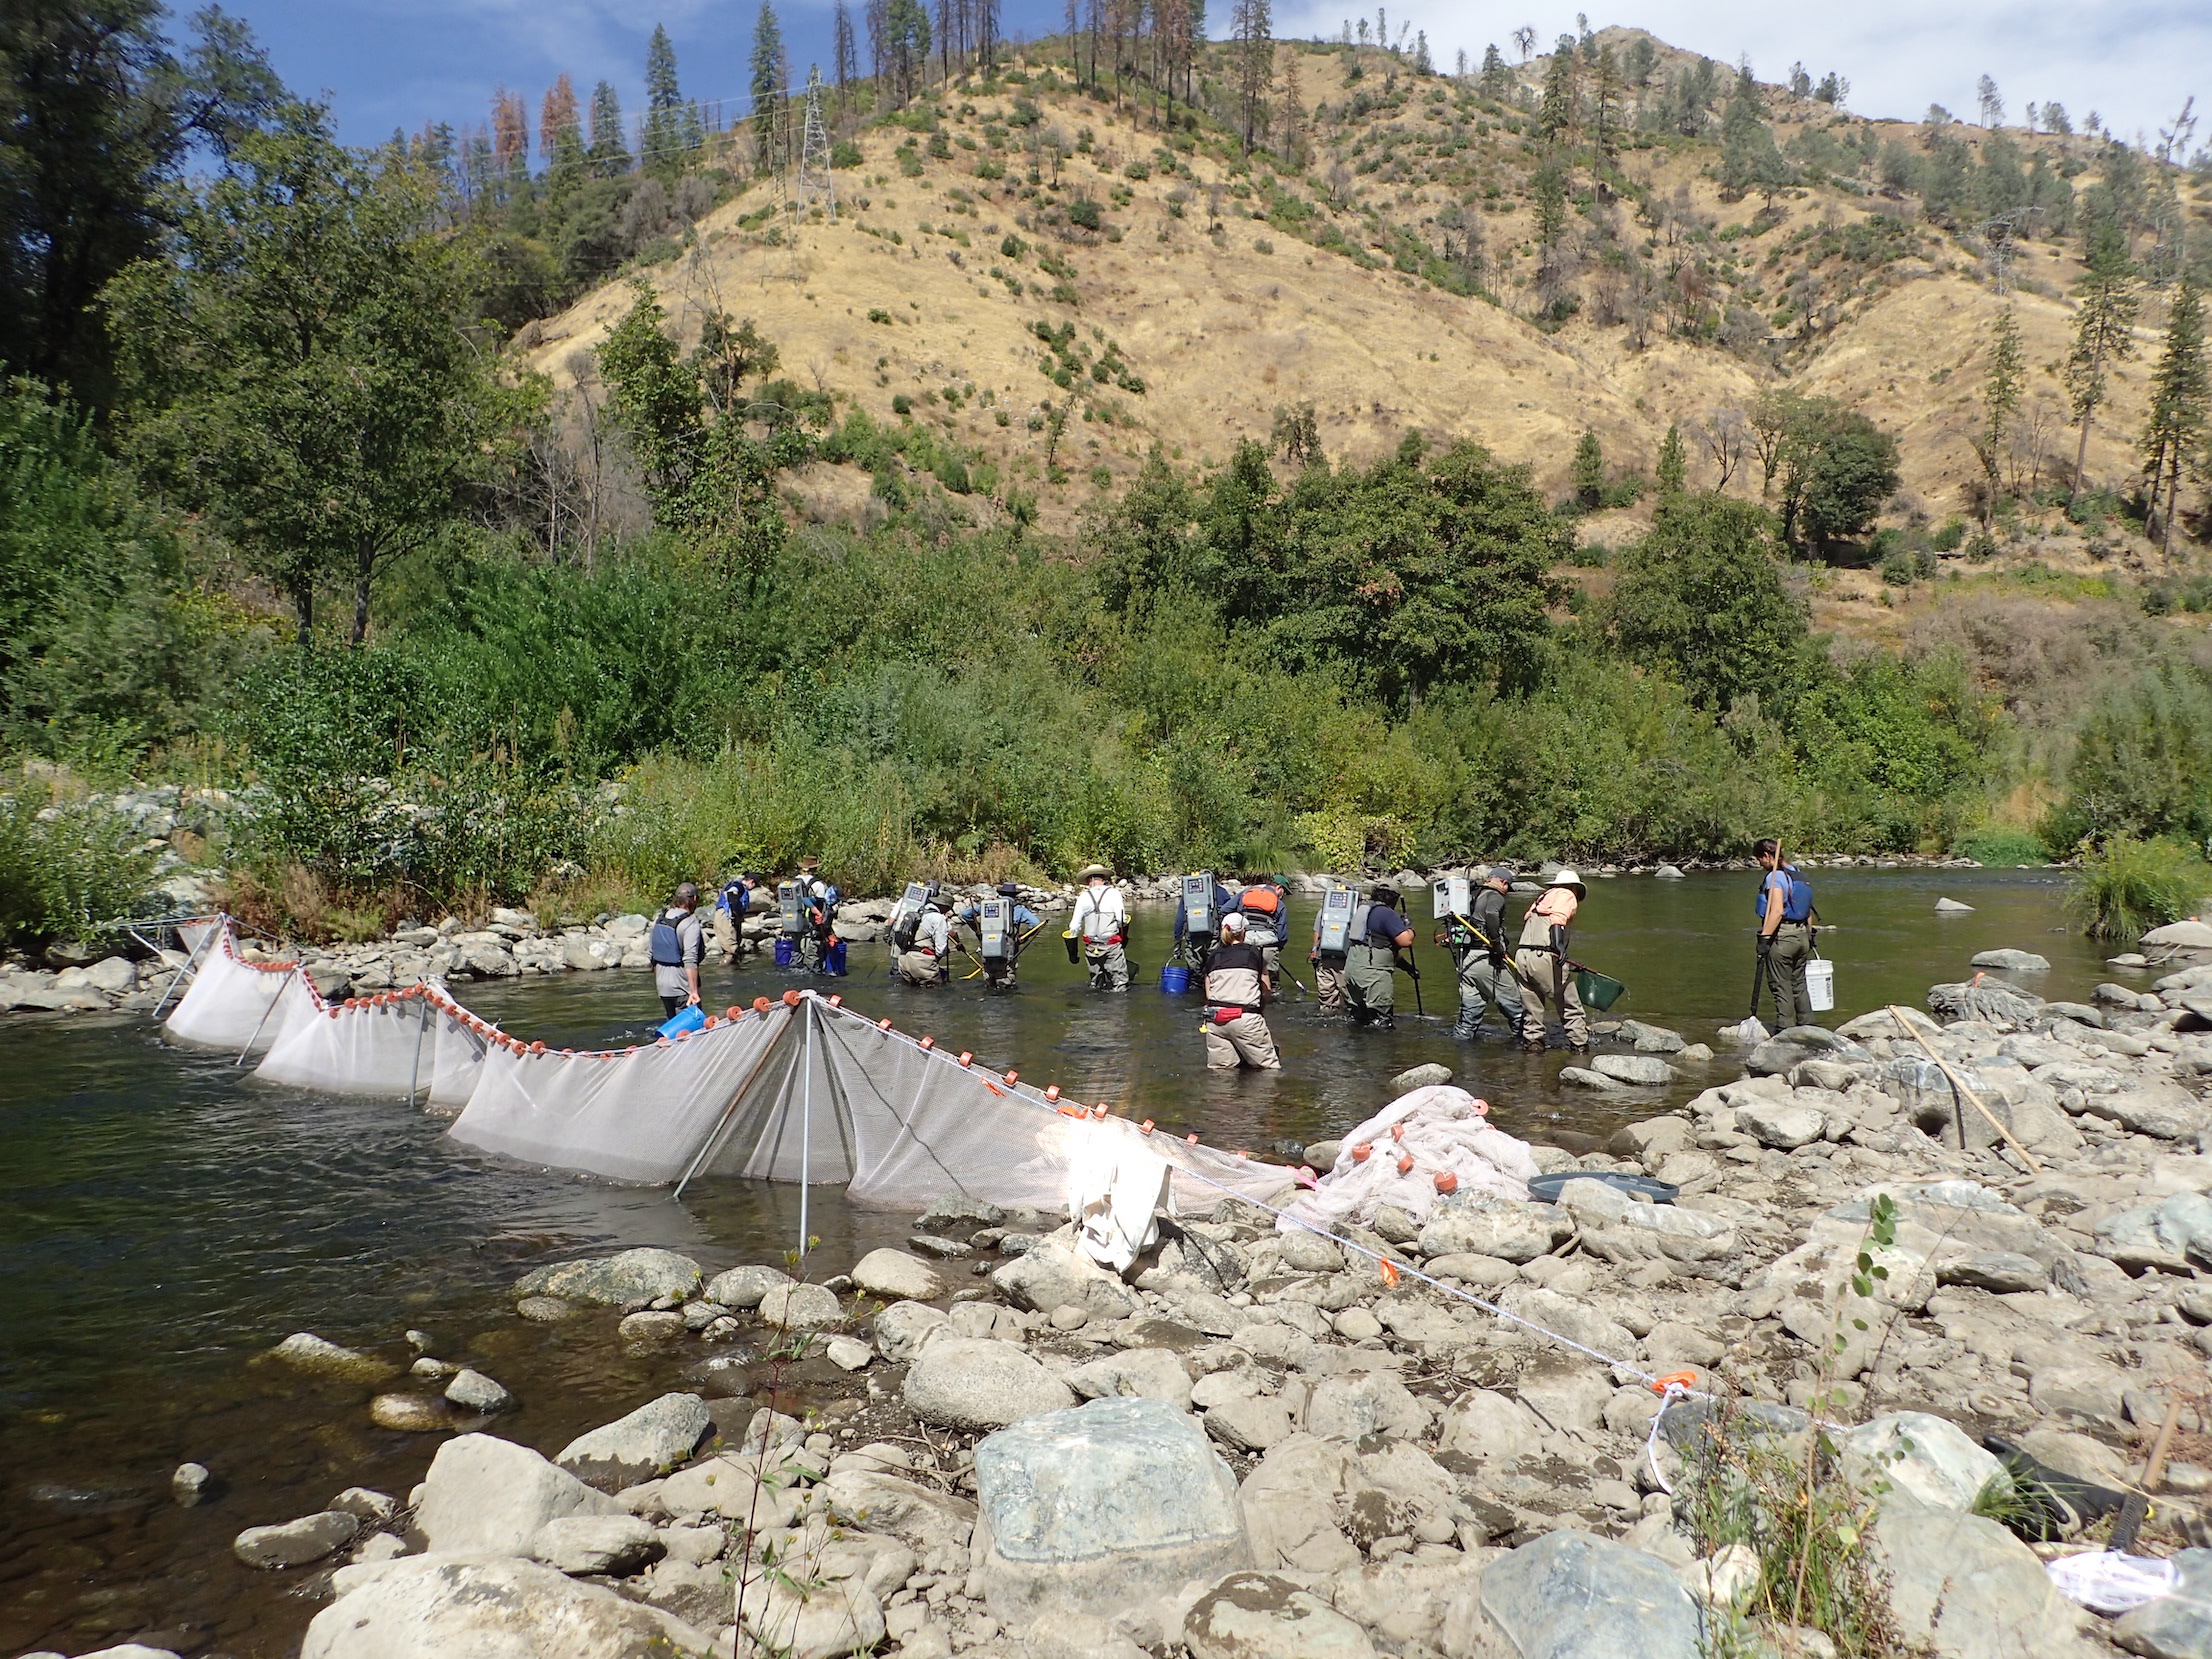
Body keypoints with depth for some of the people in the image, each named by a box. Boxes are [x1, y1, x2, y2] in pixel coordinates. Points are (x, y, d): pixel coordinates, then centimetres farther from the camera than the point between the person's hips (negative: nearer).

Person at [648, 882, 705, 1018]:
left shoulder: (658, 919, 6)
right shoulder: (691, 924, -16)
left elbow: (650, 950, 14)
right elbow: (690, 960, -22)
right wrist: (694, 991, -22)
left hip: (662, 985, 7)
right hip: (682, 987, -7)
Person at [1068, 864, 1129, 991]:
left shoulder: (1083, 897, 1)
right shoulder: (1114, 893, -5)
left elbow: (1074, 926, 3)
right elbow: (1122, 920, -11)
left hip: (1092, 946, 3)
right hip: (1112, 945, -3)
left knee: (1096, 984, 16)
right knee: (1120, 985, 0)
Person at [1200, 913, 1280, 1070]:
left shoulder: (1214, 956, 15)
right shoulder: (1254, 952, 9)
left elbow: (1208, 994, 11)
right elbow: (1267, 991, 11)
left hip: (1215, 1017, 3)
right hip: (1246, 1018, -3)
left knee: (1218, 1070, 6)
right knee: (1270, 1068, 0)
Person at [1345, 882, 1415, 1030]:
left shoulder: (1362, 911, 19)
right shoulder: (1388, 914, -10)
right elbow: (1406, 941, -16)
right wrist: (1409, 927, 6)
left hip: (1351, 968, 9)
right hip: (1373, 972, -9)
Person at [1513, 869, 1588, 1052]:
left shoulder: (1542, 898, 26)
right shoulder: (1567, 896, 5)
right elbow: (1558, 917, -15)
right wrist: (1559, 945, -28)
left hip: (1521, 956, 7)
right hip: (1544, 957, -6)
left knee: (1532, 1008, 17)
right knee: (1570, 1006, 6)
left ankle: (1532, 1041, 14)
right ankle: (1580, 1044, 10)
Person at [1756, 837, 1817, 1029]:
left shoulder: (1775, 877, -14)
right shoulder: (1797, 873, 13)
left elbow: (1777, 911, -23)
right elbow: (1808, 910, 17)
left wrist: (1764, 937, -22)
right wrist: (1809, 934, 23)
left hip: (1782, 936, -8)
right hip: (1801, 934, 9)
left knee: (1780, 985, -1)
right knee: (1799, 983, 16)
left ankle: (1785, 1029, 0)